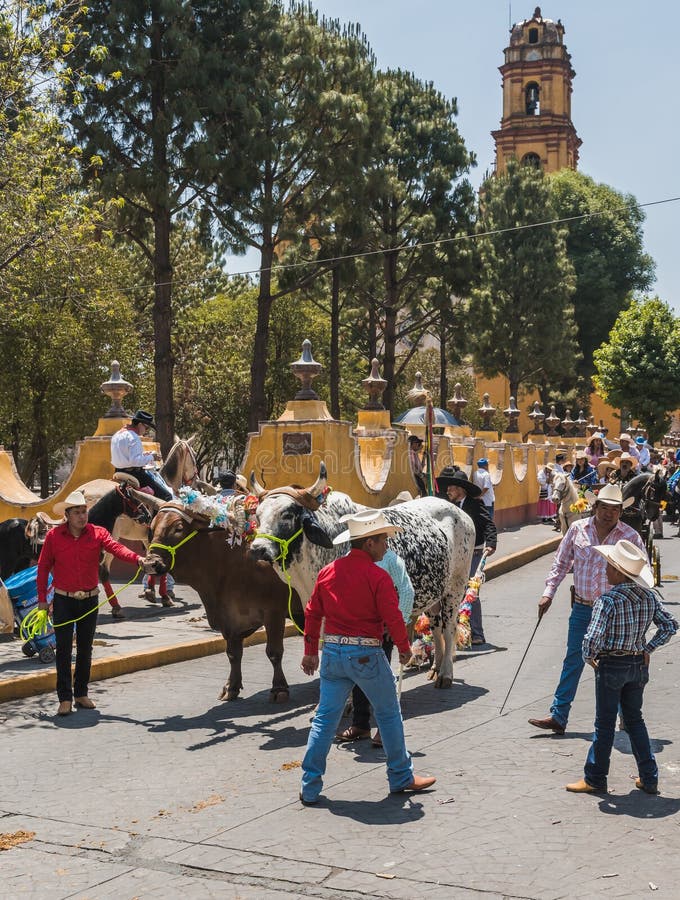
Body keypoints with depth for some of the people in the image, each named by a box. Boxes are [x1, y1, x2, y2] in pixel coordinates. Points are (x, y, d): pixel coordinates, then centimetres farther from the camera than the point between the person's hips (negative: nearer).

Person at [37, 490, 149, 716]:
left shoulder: (98, 533, -5)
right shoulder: (54, 536, -5)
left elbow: (116, 548, -21)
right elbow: (43, 567, 1)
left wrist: (137, 559, -40)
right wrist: (42, 598, -1)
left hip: (90, 601, 2)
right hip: (63, 601, -2)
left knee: (85, 648, 11)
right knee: (64, 649, -1)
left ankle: (81, 693, 24)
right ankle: (65, 698, 5)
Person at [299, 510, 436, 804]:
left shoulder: (328, 572, 6)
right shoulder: (378, 576, -13)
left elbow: (312, 613, 10)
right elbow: (393, 617, -12)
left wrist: (310, 652, 18)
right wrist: (404, 647, 5)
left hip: (332, 651, 5)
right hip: (366, 654, -5)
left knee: (325, 717, 10)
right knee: (388, 714, 13)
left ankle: (310, 787, 9)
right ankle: (401, 777, 23)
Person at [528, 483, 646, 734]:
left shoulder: (630, 537, -5)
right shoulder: (577, 529, 1)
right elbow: (561, 562, 9)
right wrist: (549, 592, 1)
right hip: (582, 608, 2)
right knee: (573, 661, 5)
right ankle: (558, 716, 8)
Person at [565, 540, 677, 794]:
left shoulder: (608, 600, -23)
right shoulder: (649, 596, -2)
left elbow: (593, 637, -30)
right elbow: (670, 625, 5)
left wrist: (588, 657, -10)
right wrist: (648, 649, 10)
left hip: (611, 666, -6)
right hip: (638, 665, 6)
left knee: (604, 724, 7)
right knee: (634, 720, 20)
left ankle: (594, 779, 21)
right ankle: (649, 779, 23)